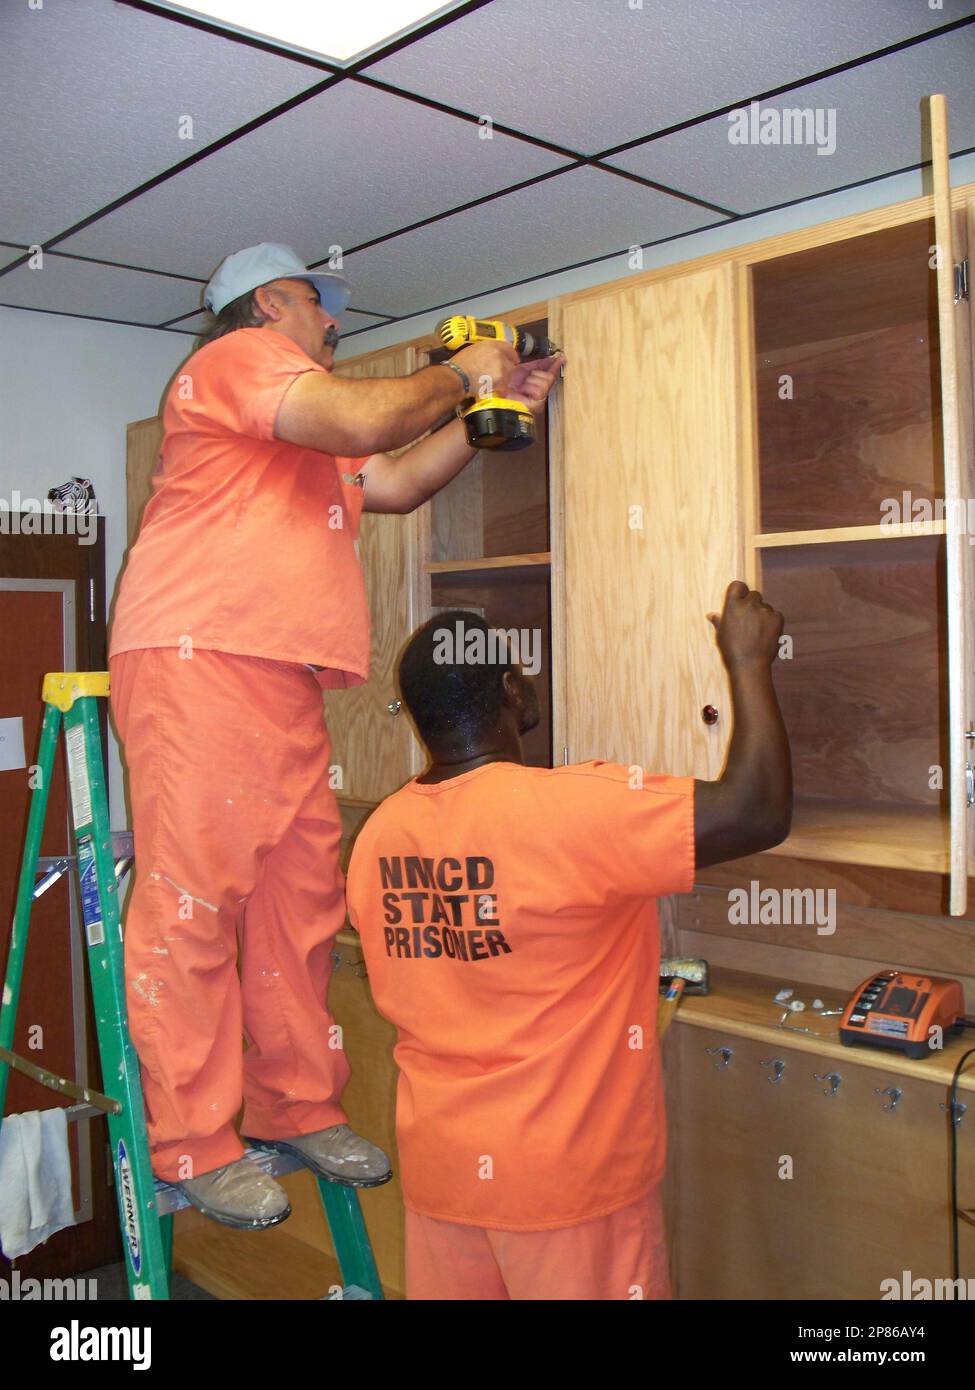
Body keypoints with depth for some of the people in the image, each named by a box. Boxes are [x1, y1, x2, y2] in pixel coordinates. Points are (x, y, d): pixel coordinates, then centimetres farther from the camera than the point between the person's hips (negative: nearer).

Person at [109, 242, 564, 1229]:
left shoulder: (307, 437, 32)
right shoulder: (241, 354, 1)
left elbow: (395, 481, 30)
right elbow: (365, 419, -13)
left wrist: (493, 409, 27)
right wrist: (460, 373, 3)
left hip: (285, 683, 10)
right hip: (197, 662, -10)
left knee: (301, 898, 7)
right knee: (192, 898, -8)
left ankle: (296, 1109, 18)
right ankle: (193, 1144, -1)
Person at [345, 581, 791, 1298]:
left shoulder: (377, 833, -2)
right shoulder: (569, 808, -24)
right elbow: (759, 809, -24)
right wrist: (748, 661, -12)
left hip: (436, 1165, 6)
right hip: (567, 1180, -6)